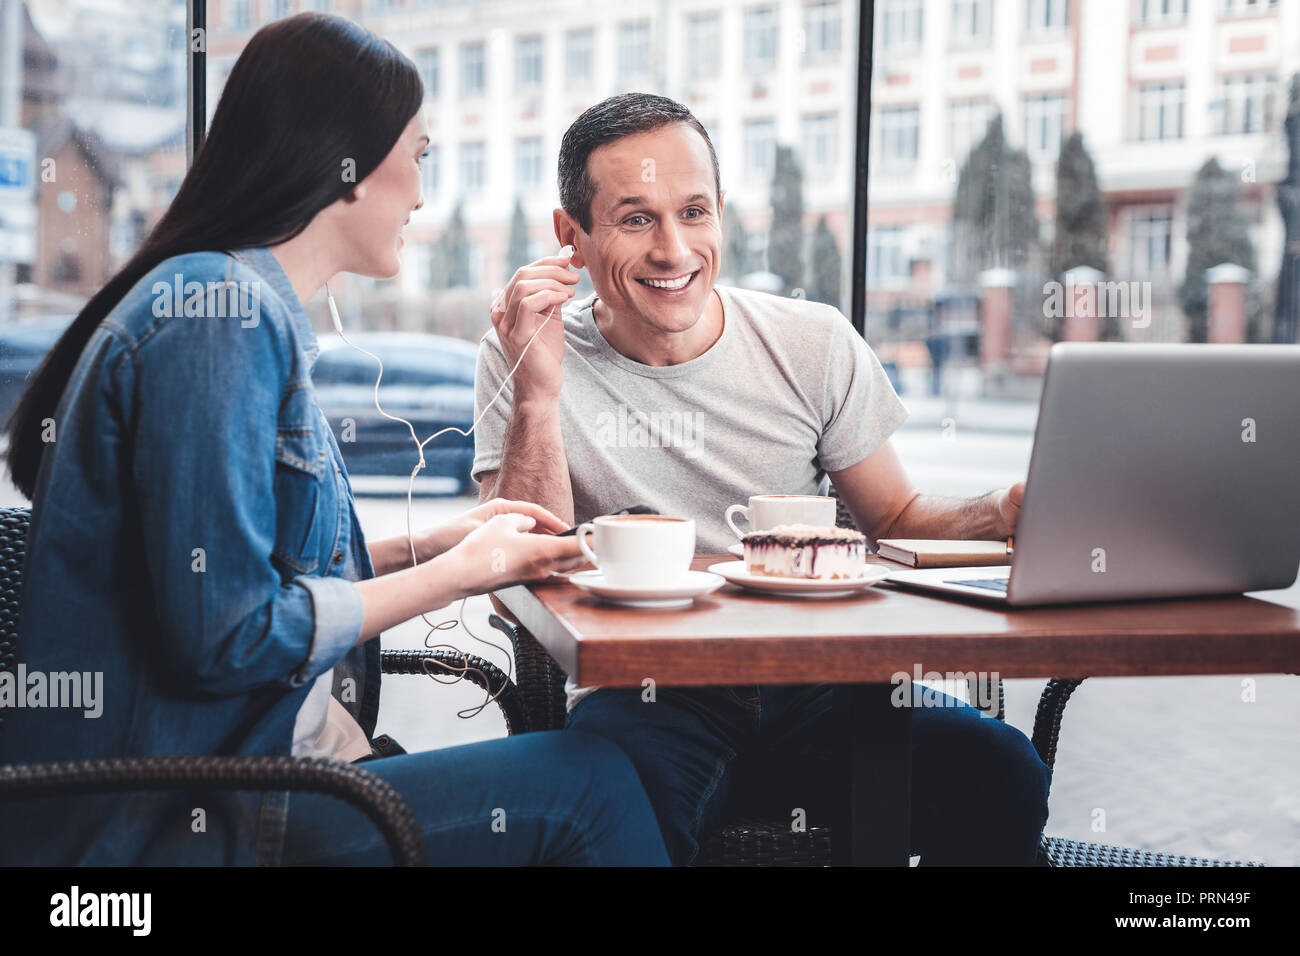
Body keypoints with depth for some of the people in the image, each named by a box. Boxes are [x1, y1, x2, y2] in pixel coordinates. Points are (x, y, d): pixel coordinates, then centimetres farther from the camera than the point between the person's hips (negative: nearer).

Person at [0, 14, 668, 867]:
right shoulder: (219, 314, -17)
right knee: (585, 780, -13)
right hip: (167, 825, -9)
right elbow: (226, 633, -21)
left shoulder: (255, 313, 13)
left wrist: (437, 542, 11)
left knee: (590, 766, 1)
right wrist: (454, 572, -9)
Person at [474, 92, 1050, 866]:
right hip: (643, 698, -3)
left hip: (811, 684, 3)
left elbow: (894, 518, 13)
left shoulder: (814, 345, 4)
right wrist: (536, 401, -21)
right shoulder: (526, 360, -1)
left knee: (998, 771, -24)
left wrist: (1010, 512, -9)